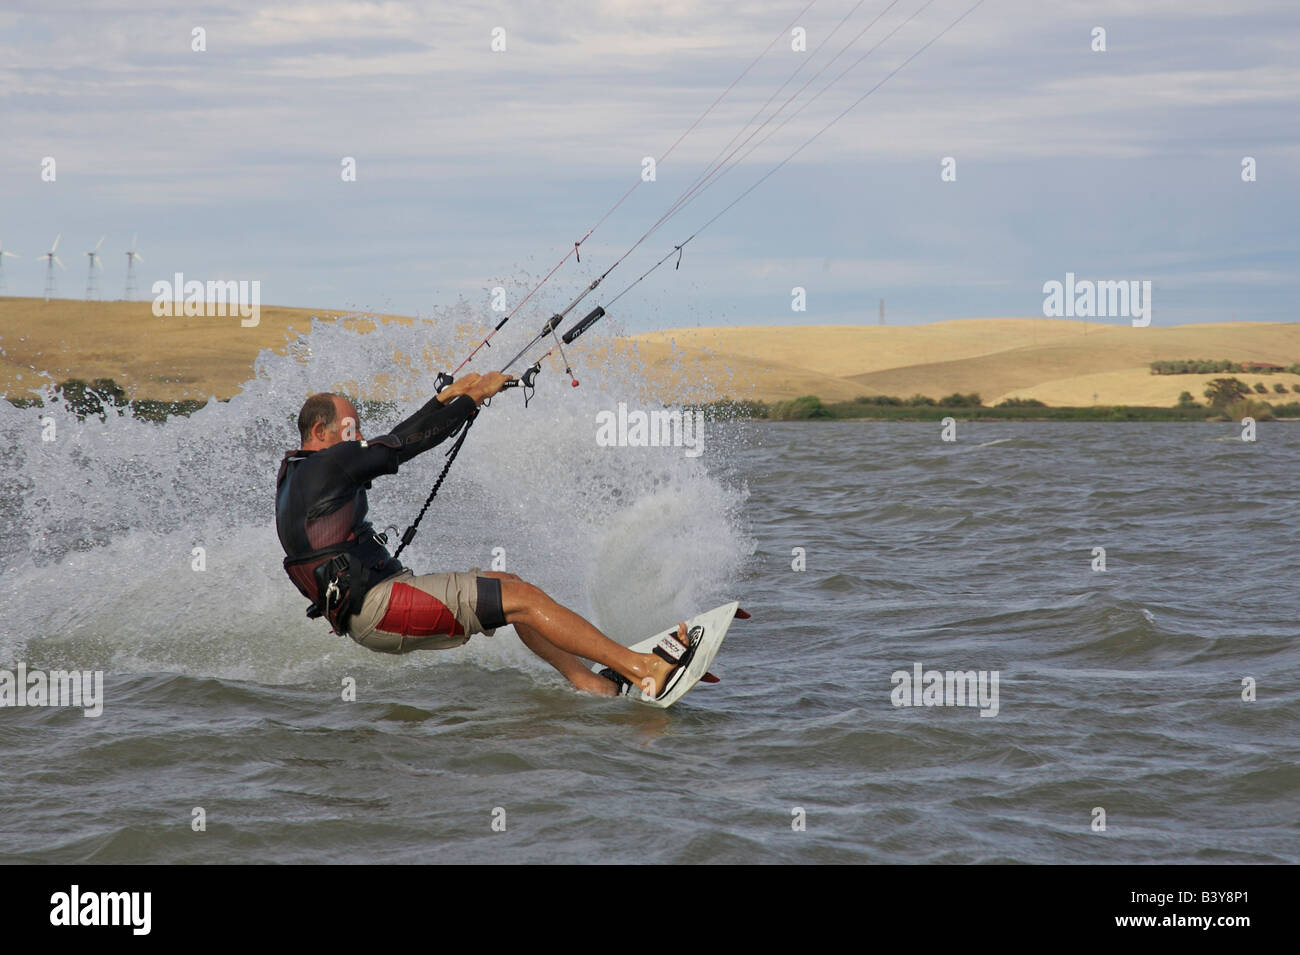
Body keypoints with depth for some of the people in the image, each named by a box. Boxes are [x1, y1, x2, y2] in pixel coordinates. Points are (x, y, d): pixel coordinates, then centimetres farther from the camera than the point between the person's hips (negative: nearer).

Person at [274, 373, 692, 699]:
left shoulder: (296, 474, 20)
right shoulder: (326, 465, -11)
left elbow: (392, 443, 28)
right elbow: (405, 443, -9)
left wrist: (448, 396, 30)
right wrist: (474, 397, 2)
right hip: (378, 605, -11)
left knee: (507, 585, 13)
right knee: (520, 598, -14)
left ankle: (597, 685, 8)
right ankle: (644, 669, -16)